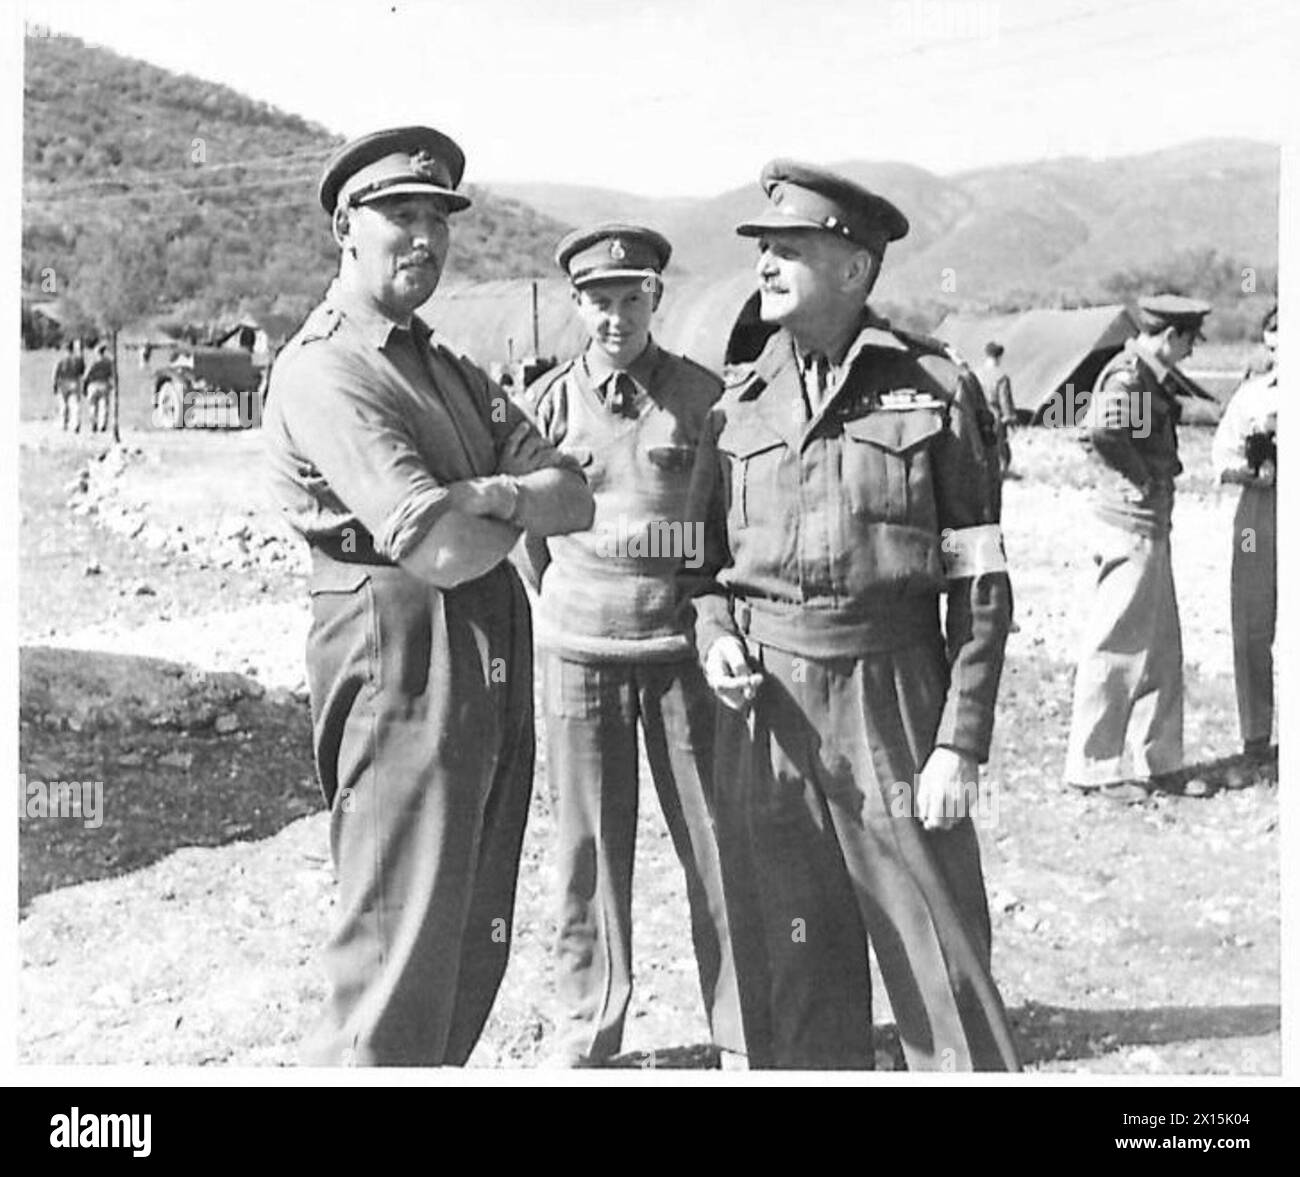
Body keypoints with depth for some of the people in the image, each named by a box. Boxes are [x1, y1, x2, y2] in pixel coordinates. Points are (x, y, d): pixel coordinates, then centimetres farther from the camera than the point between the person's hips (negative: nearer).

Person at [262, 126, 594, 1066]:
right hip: (406, 673, -9)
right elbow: (444, 551, -20)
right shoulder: (322, 371, -10)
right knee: (401, 964, -4)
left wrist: (492, 495, -13)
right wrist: (521, 509, 1)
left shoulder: (452, 371, 19)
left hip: (496, 676, 9)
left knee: (476, 951, 17)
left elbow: (574, 500, 8)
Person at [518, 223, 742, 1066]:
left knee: (715, 840, 3)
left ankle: (743, 1029, 17)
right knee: (591, 846, 7)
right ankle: (589, 1029, 21)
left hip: (685, 647, -1)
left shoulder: (704, 396, 0)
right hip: (581, 649, 1)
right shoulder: (550, 402, 2)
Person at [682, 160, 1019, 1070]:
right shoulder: (741, 404, 8)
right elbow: (706, 559, 17)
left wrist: (962, 744, -9)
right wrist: (715, 638, -4)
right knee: (791, 971, 11)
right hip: (766, 710, 3)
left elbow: (981, 587, -3)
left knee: (943, 969, 4)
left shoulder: (937, 388, -2)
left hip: (892, 700, -3)